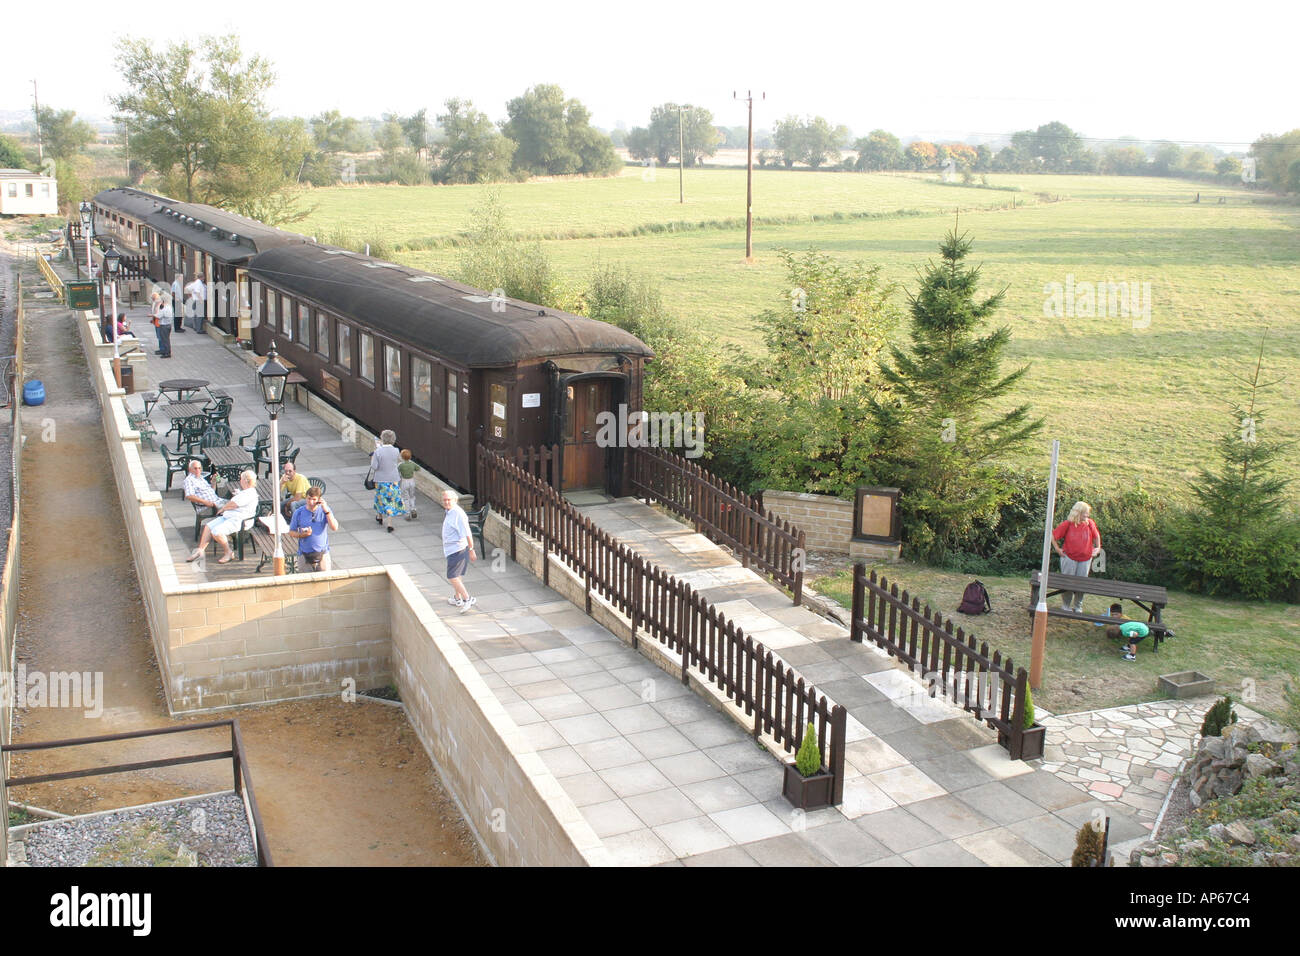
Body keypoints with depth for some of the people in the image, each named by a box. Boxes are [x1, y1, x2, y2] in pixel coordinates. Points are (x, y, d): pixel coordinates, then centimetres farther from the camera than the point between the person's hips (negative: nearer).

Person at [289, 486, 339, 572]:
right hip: (305, 554, 0)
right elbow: (291, 532, 4)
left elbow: (334, 528, -15)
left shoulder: (325, 510, -5)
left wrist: (326, 511, -21)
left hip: (322, 553, 0)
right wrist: (301, 535, -17)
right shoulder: (299, 512, -4)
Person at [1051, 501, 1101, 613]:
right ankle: (1066, 606, 14)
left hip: (1085, 558, 3)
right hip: (1069, 557, -2)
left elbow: (1096, 535, 17)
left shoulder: (1090, 523, -1)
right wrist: (1057, 548, -4)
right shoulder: (1068, 524, -9)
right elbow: (1053, 535, -2)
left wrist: (1098, 548, 12)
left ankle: (1078, 606, 21)